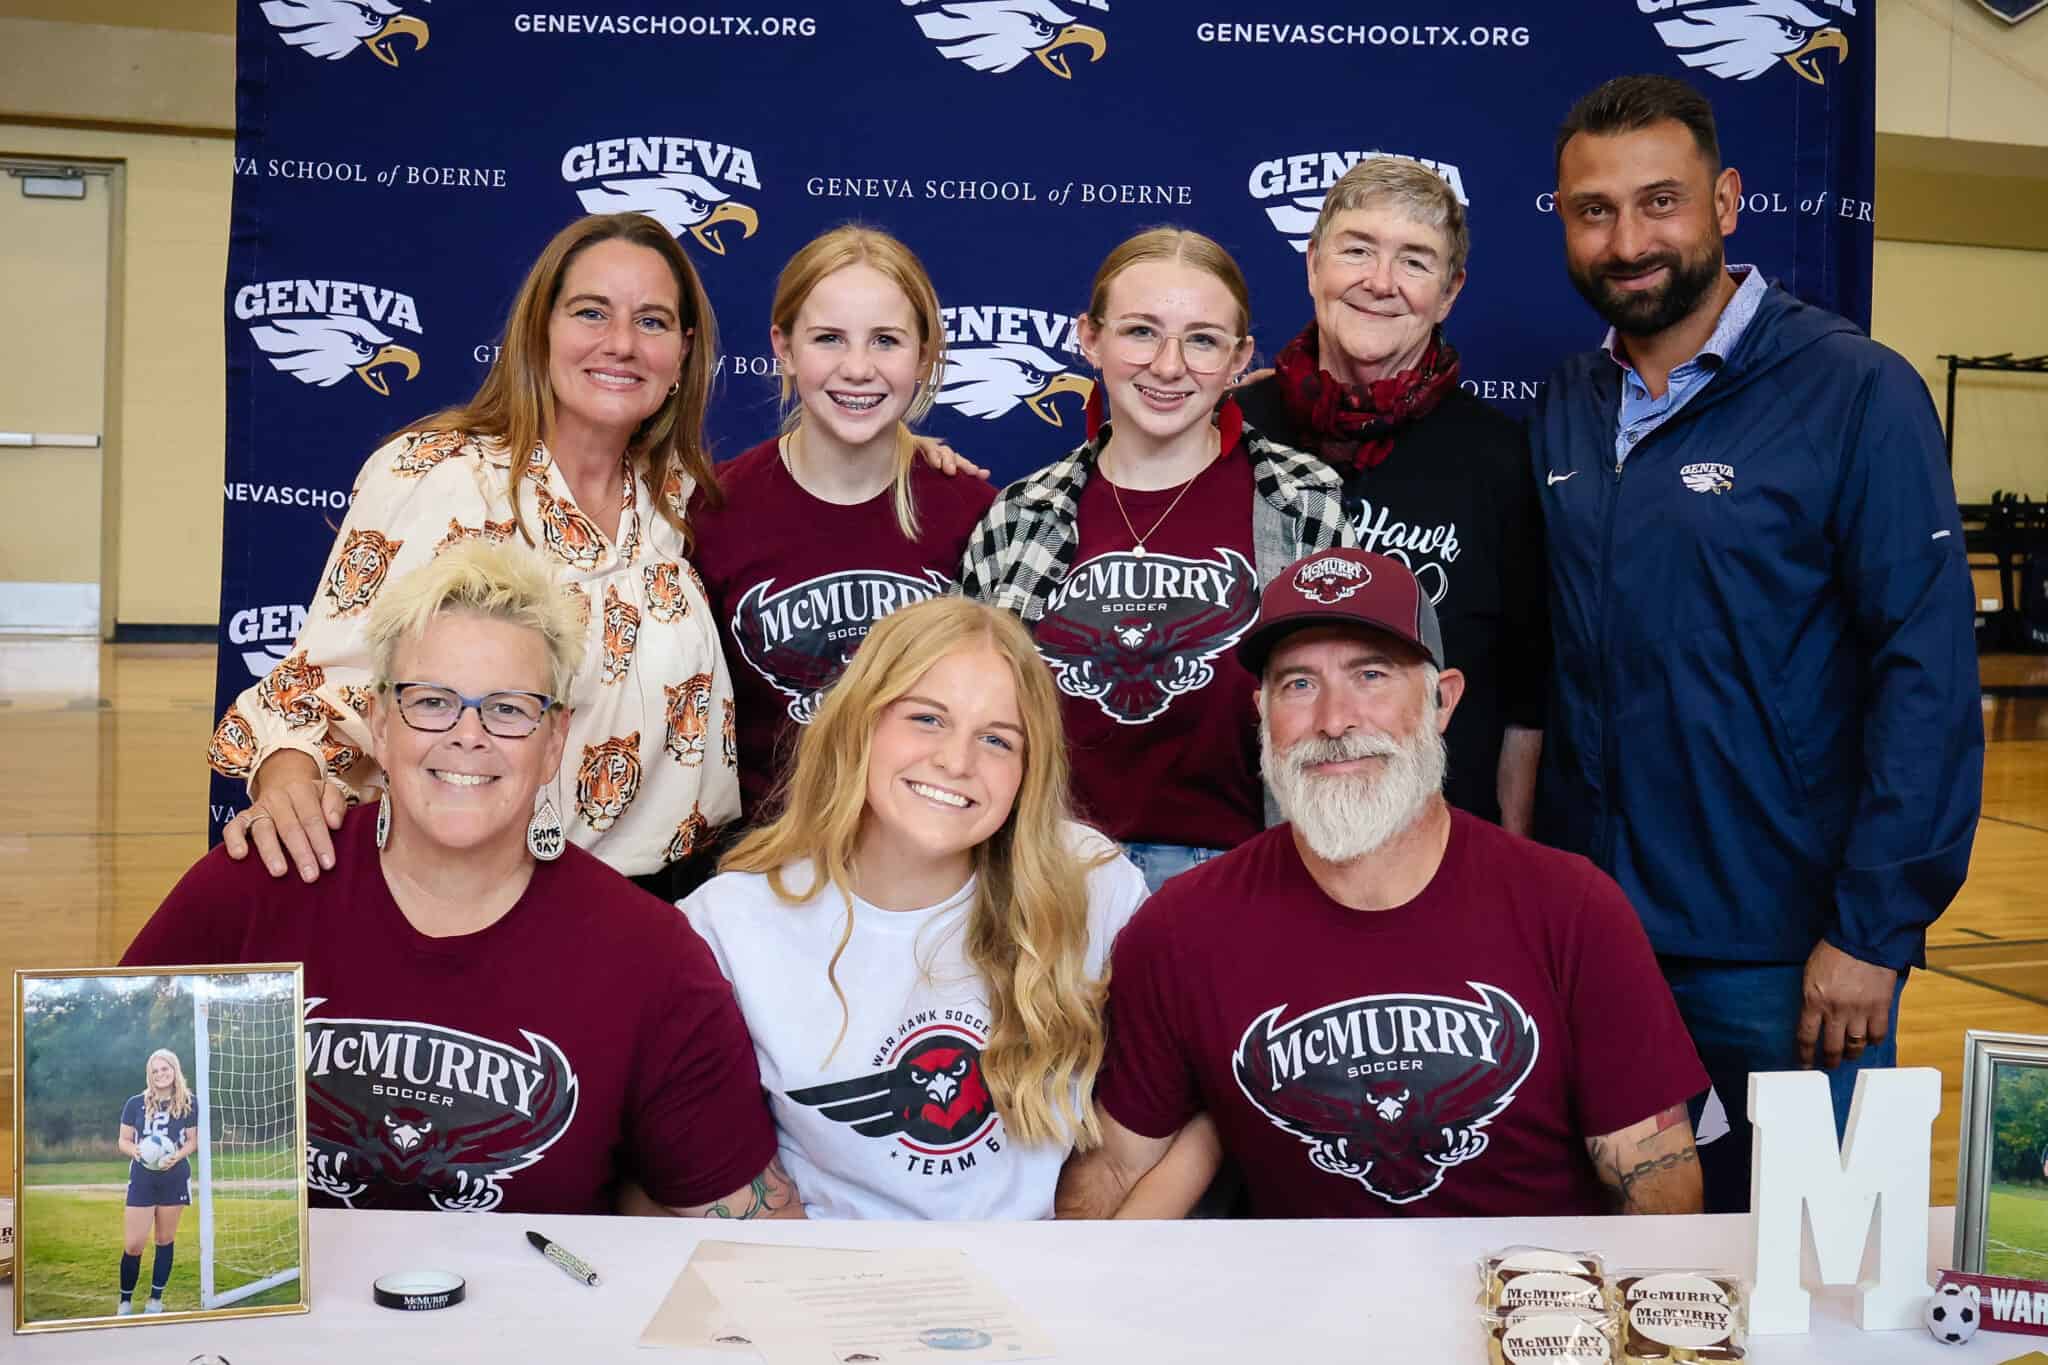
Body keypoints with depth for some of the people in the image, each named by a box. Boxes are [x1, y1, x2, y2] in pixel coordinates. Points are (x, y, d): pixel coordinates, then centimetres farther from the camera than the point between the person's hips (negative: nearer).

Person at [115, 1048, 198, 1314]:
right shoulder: (135, 1103, -1)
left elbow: (193, 1141, 2)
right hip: (142, 1180, 0)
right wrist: (135, 1150, -19)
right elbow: (123, 1141, 3)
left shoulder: (189, 1103, -2)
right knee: (132, 1245, -4)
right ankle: (125, 1301, 13)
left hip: (175, 1180, 0)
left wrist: (177, 1156, -18)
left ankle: (155, 1299, 20)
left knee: (165, 1240, 9)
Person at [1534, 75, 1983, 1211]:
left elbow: (1927, 672, -13)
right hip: (1590, 937, 5)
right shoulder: (1562, 414, 6)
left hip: (1785, 956, -5)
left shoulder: (1856, 393, -9)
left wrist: (1875, 930, -16)